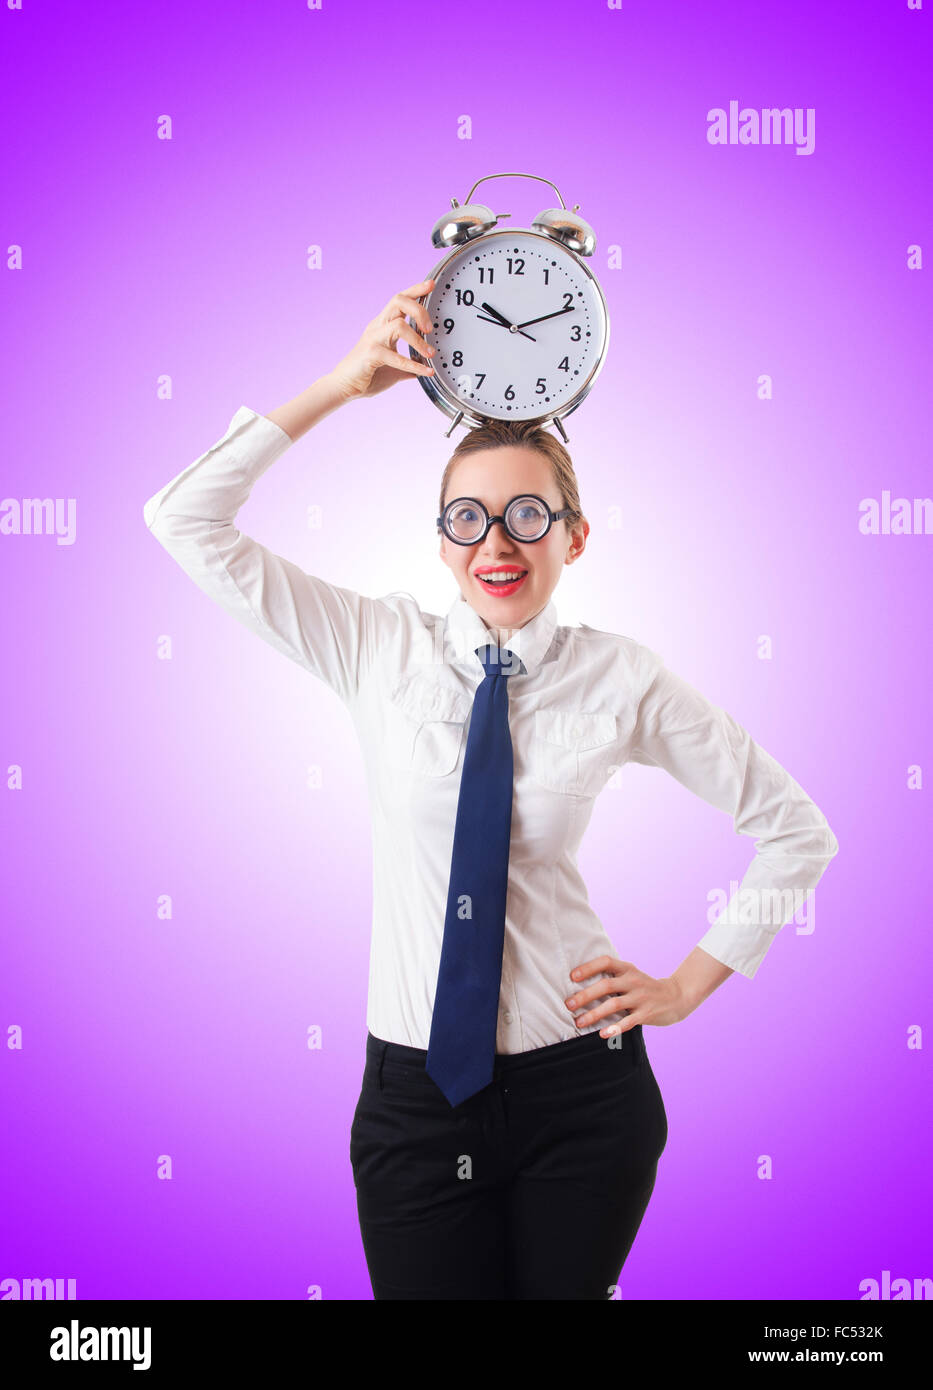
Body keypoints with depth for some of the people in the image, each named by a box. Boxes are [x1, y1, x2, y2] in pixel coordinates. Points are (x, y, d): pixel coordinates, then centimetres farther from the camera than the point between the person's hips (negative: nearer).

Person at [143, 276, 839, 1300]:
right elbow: (187, 521, -7)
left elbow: (796, 832, 5)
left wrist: (688, 985, 1)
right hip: (415, 1093, 1)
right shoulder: (381, 650, -2)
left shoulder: (620, 679, -5)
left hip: (580, 1097, 0)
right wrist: (344, 385, -13)